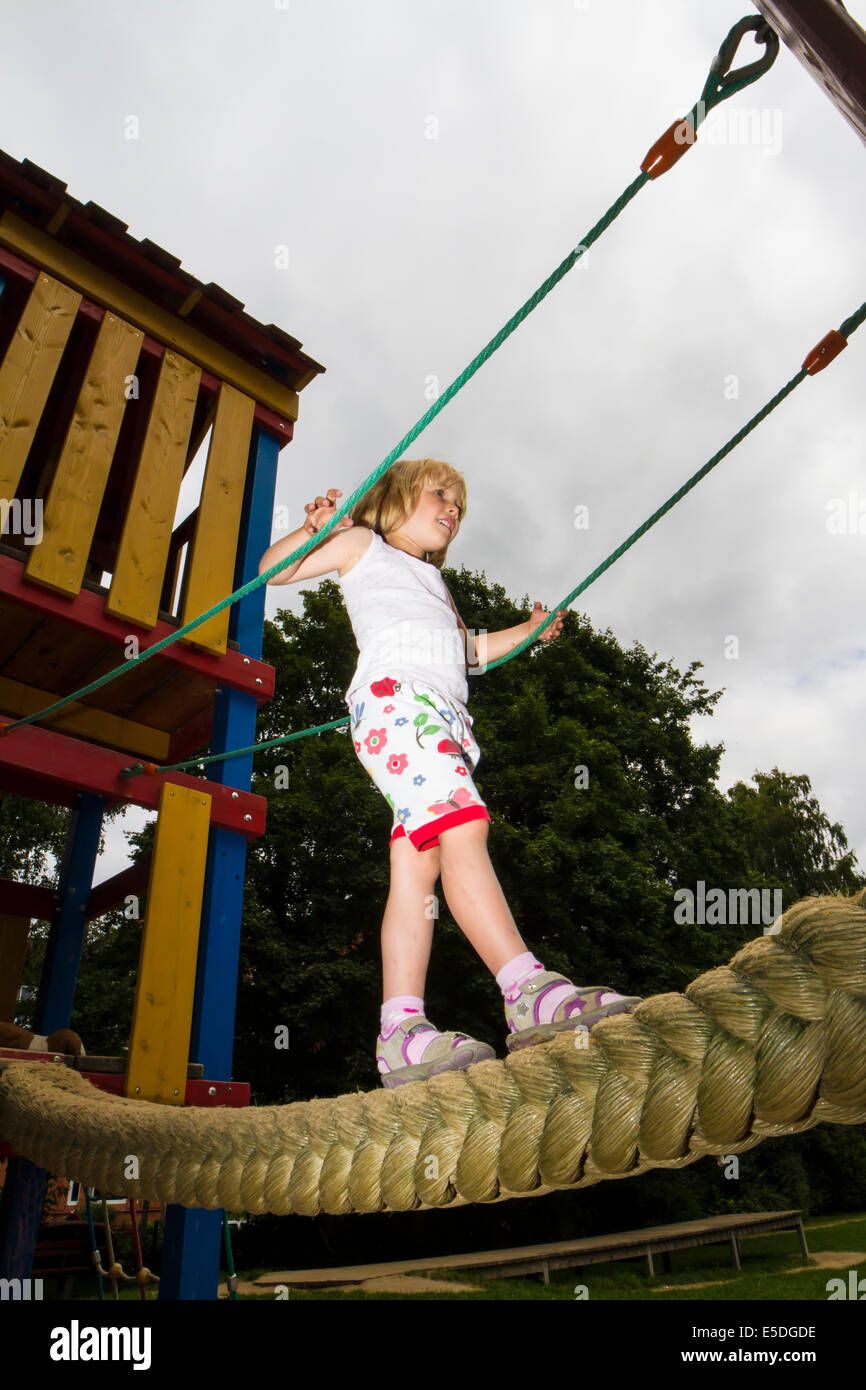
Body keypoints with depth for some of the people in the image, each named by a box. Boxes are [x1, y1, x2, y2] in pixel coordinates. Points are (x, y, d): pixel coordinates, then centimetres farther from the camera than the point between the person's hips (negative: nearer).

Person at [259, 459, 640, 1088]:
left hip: (445, 717, 7)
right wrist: (314, 529, -1)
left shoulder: (435, 583, 42)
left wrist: (528, 630, 39)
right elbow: (271, 570, 17)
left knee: (419, 862, -8)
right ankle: (530, 991, -35)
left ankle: (402, 1033, -15)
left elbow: (469, 649, 46)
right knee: (463, 825, -26)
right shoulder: (364, 545, 23)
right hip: (393, 695, -7)